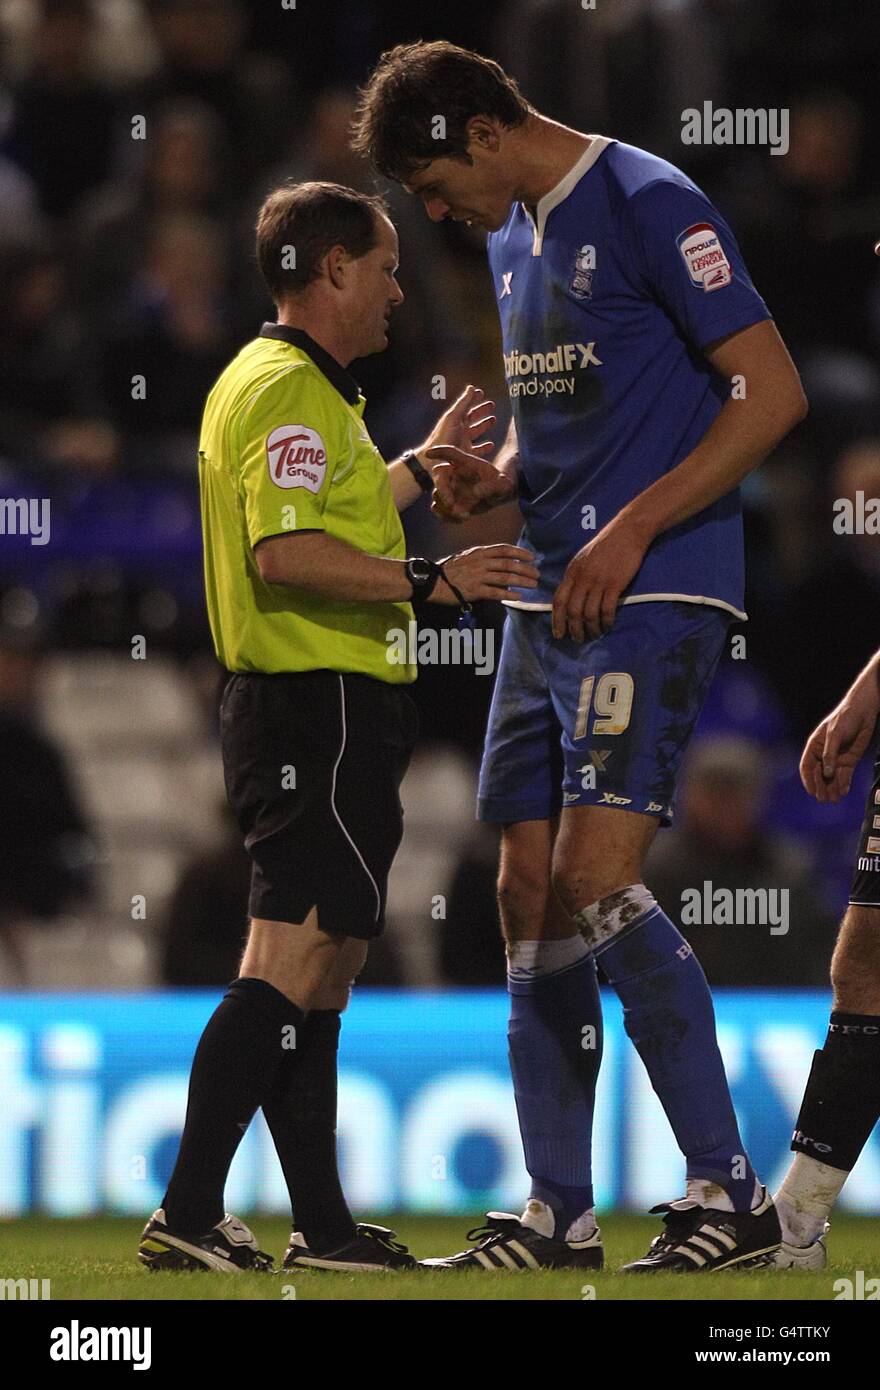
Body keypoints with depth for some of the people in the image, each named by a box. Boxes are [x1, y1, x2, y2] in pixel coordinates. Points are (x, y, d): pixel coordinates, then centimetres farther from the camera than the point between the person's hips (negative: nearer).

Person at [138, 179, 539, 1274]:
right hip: (320, 703, -11)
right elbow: (285, 555, -26)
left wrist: (423, 462, 38)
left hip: (296, 713, 11)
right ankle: (187, 1215, -17)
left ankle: (324, 1228, 14)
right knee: (292, 963, -13)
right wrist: (432, 582, -27)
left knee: (317, 970, 11)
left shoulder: (289, 384, 21)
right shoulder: (289, 388, -14)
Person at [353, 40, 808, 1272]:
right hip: (546, 601, 9)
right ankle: (558, 1214, 12)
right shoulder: (514, 236, 17)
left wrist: (630, 532, -17)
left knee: (599, 879, -18)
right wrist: (492, 476, 6)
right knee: (529, 892, 6)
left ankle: (732, 1192, -12)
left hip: (651, 599, -9)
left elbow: (773, 394, -13)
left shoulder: (651, 207, -10)